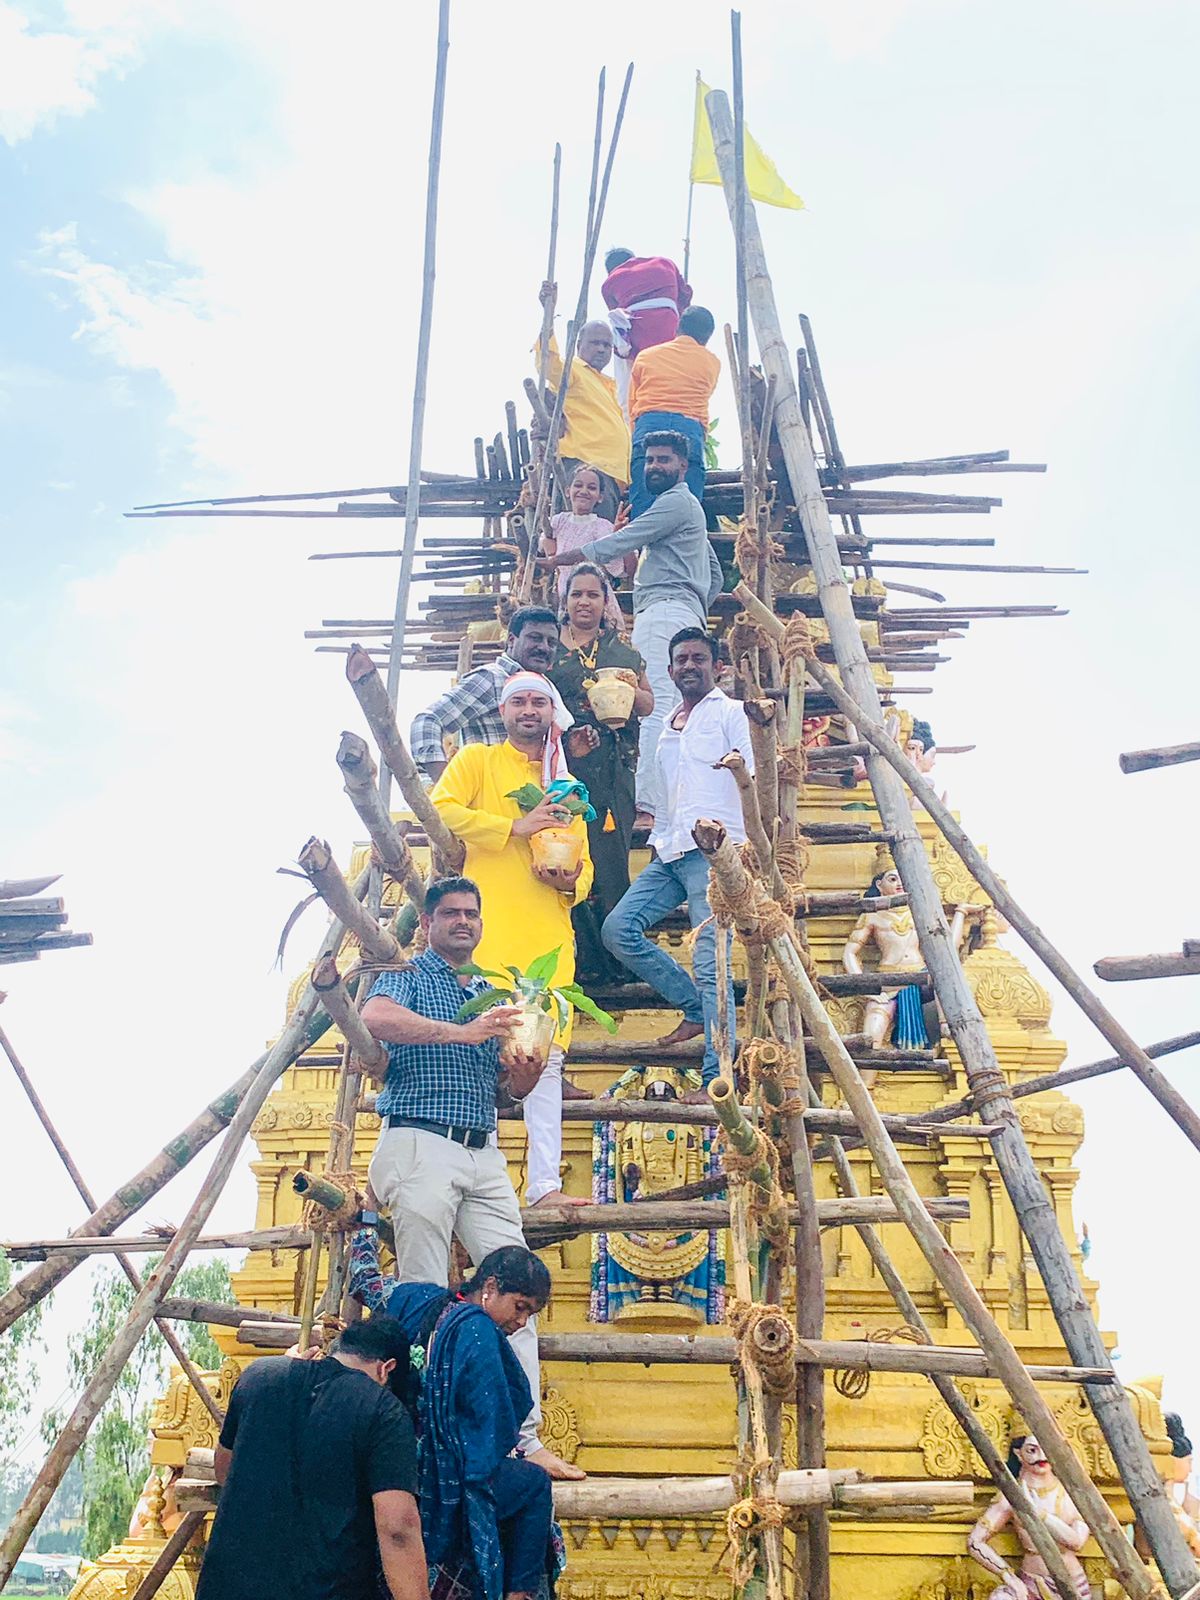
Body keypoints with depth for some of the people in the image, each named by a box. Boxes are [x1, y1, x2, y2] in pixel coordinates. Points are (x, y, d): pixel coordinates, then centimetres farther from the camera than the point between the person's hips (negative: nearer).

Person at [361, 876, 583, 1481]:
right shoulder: (408, 975, 5)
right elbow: (375, 1019, -19)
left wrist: (526, 1073, -1)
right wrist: (463, 1033, -23)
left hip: (484, 1156, 6)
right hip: (422, 1143, -6)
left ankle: (525, 1437, 2)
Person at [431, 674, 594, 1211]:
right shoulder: (478, 760, 11)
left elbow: (584, 863, 26)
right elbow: (440, 808, -7)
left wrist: (571, 882, 2)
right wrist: (515, 827, -12)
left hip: (550, 935, 5)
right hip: (489, 931, -5)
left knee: (547, 1056, 0)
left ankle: (544, 1183, 1)